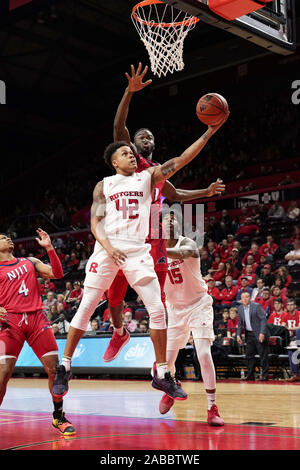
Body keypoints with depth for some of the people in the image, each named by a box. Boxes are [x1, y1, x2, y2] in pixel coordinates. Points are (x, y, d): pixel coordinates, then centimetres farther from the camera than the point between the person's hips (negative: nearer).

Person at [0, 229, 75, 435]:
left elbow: (57, 274, 10)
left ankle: (59, 417, 15)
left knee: (54, 368, -1)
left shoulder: (30, 262, 20)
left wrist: (49, 247, 1)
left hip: (37, 317, 3)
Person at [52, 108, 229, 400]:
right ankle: (63, 369, 11)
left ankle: (161, 374, 6)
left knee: (157, 309, -6)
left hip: (138, 250, 1)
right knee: (86, 308, -2)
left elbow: (180, 161, 1)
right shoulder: (103, 185, 11)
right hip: (107, 248, -1)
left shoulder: (148, 177, 12)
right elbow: (95, 223, 4)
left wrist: (209, 133, -7)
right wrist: (108, 245, -16)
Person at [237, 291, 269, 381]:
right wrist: (238, 335, 3)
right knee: (249, 355, 7)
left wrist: (262, 333, -22)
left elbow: (263, 319, -14)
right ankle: (250, 375, 14)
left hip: (259, 334, -6)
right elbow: (240, 323, 14)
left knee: (263, 355, -3)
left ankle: (265, 375, 3)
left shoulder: (256, 306, -10)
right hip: (249, 334, 6)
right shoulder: (240, 308, 8)